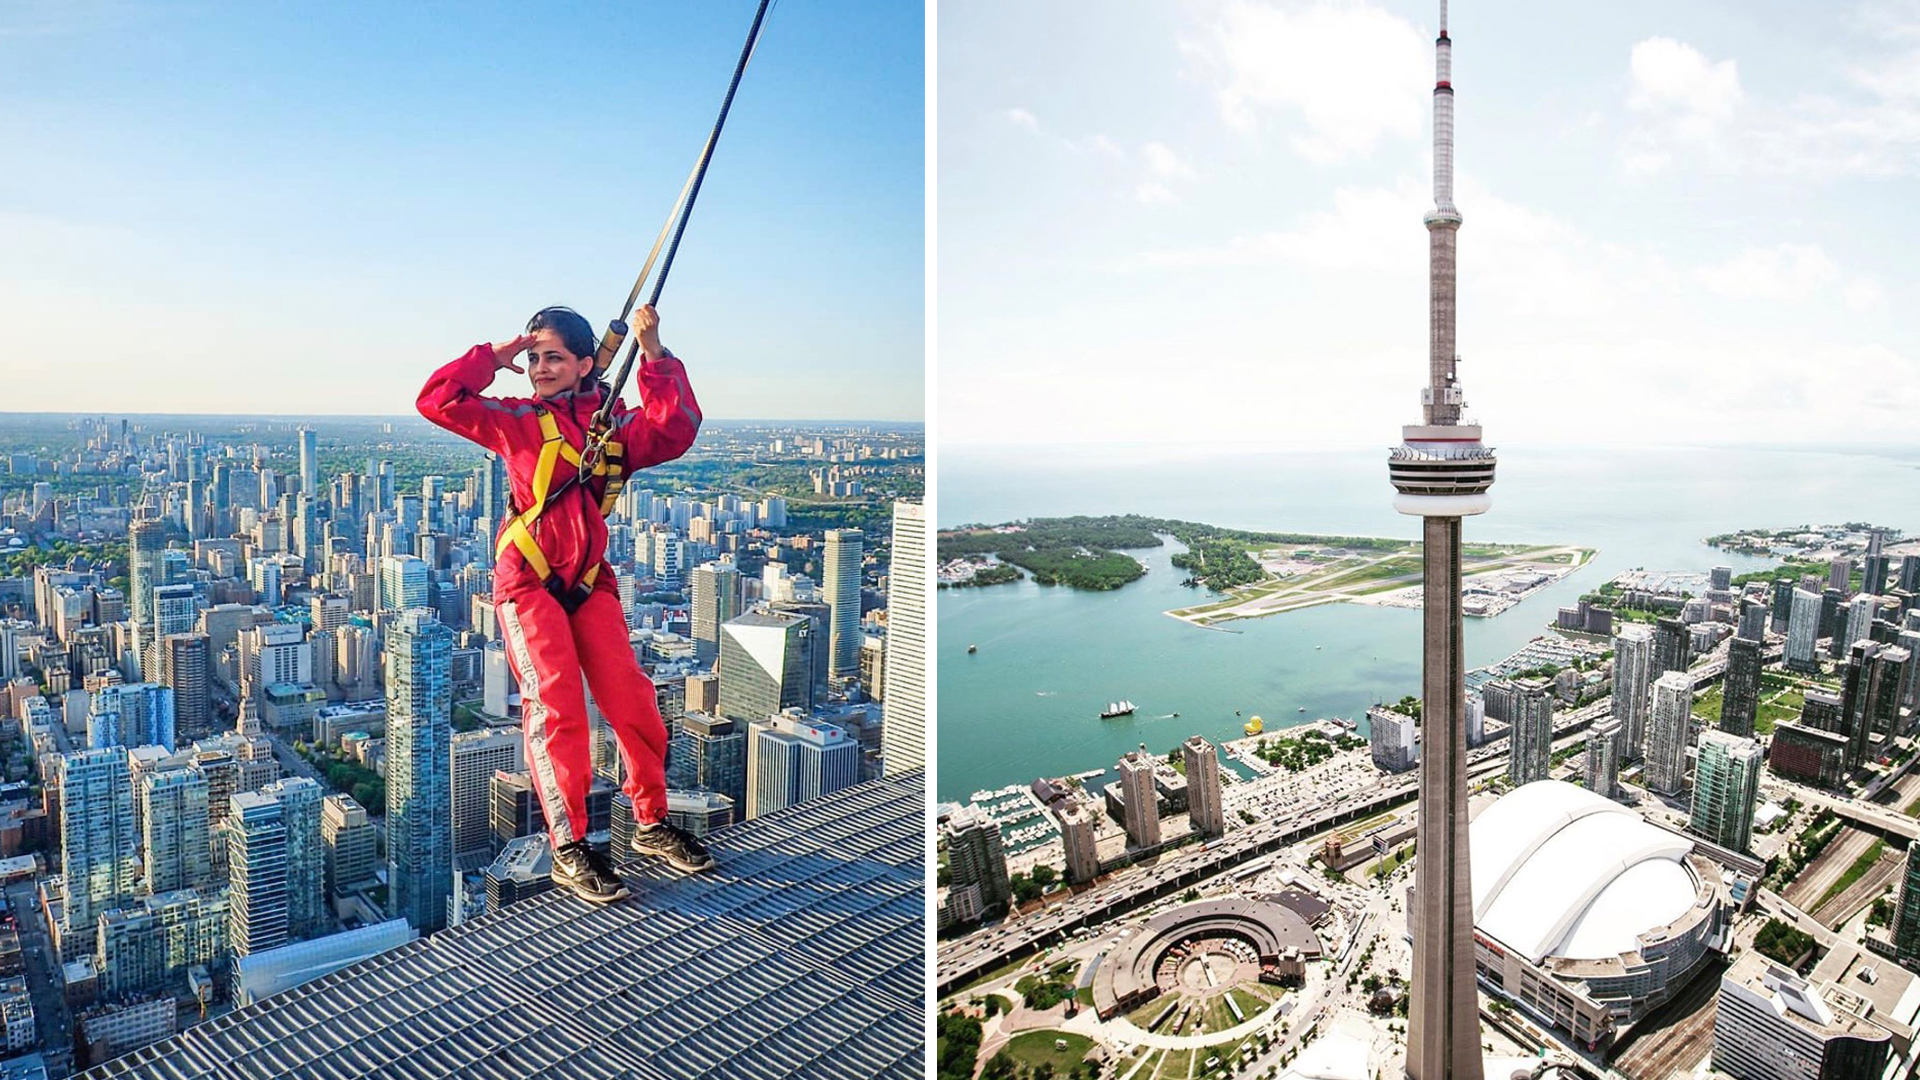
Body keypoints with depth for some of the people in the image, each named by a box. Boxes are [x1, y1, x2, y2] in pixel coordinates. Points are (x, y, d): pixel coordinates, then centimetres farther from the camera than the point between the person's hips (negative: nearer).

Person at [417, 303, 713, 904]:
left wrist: (654, 355, -16)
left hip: (590, 583, 3)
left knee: (632, 701, 1)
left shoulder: (614, 422, 5)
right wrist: (494, 357, -2)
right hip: (528, 584, -2)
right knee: (555, 706, -11)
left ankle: (652, 825, 18)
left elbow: (674, 432, -12)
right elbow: (438, 401, -1)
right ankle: (569, 851, -3)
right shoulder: (517, 420, 3)